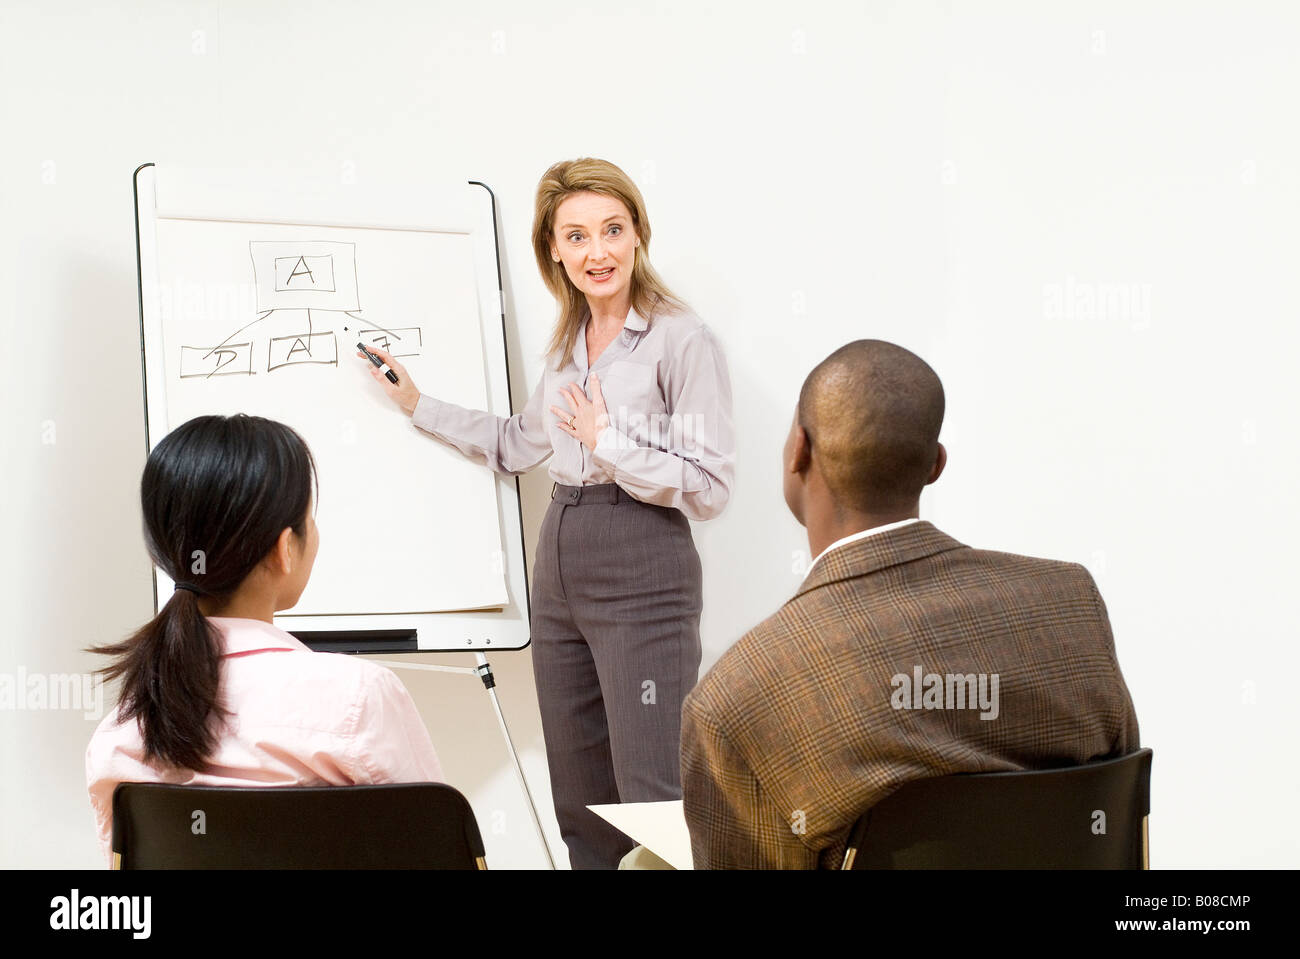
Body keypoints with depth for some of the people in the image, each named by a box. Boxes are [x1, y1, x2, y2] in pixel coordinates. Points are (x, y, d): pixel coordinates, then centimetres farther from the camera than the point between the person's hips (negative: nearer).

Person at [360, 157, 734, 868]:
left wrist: (608, 443, -12)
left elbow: (710, 488, -12)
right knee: (579, 803, 11)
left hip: (644, 576, -8)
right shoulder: (567, 342, 14)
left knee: (652, 799, -11)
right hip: (559, 570, 8)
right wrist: (418, 404, 25)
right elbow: (518, 446, 28)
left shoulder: (683, 341, -10)